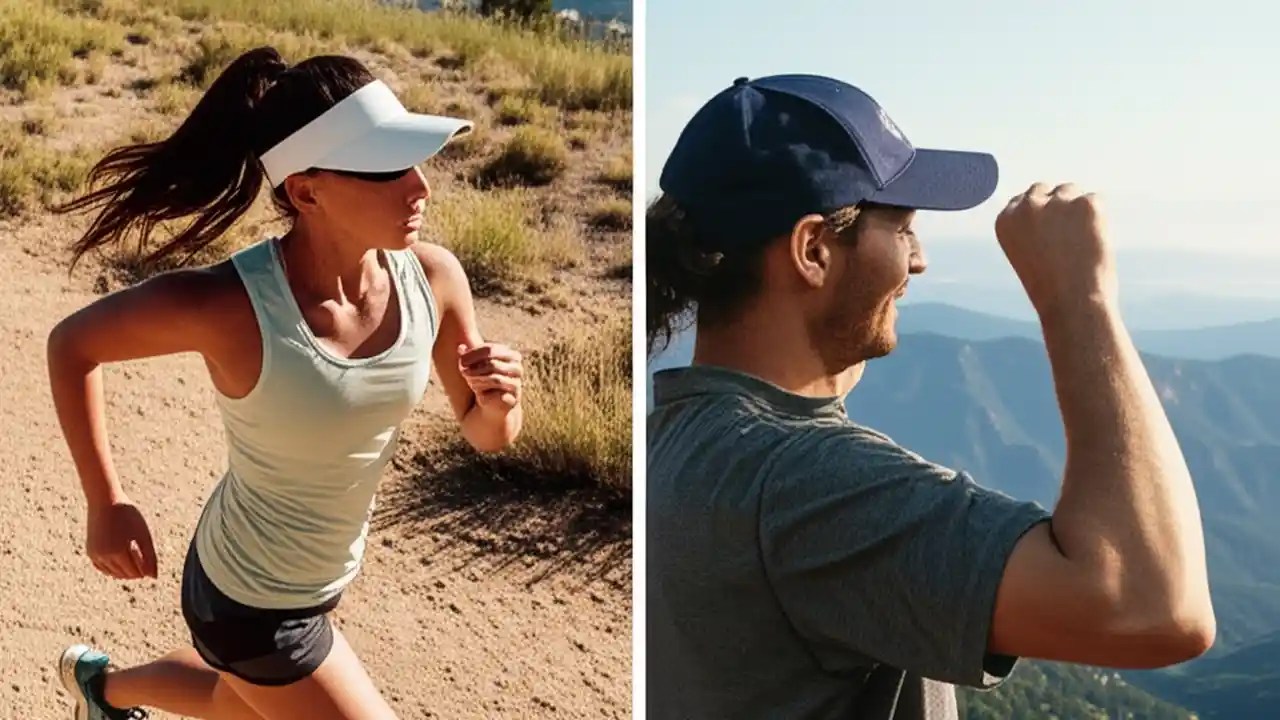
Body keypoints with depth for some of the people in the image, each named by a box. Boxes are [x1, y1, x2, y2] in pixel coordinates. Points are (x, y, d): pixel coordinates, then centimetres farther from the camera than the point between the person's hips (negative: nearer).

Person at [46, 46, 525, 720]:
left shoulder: (433, 276, -19)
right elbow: (72, 343, -15)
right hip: (251, 602, -6)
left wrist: (499, 404, -28)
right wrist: (106, 505, -14)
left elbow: (486, 435, -5)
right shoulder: (227, 305, -33)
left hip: (325, 575, 6)